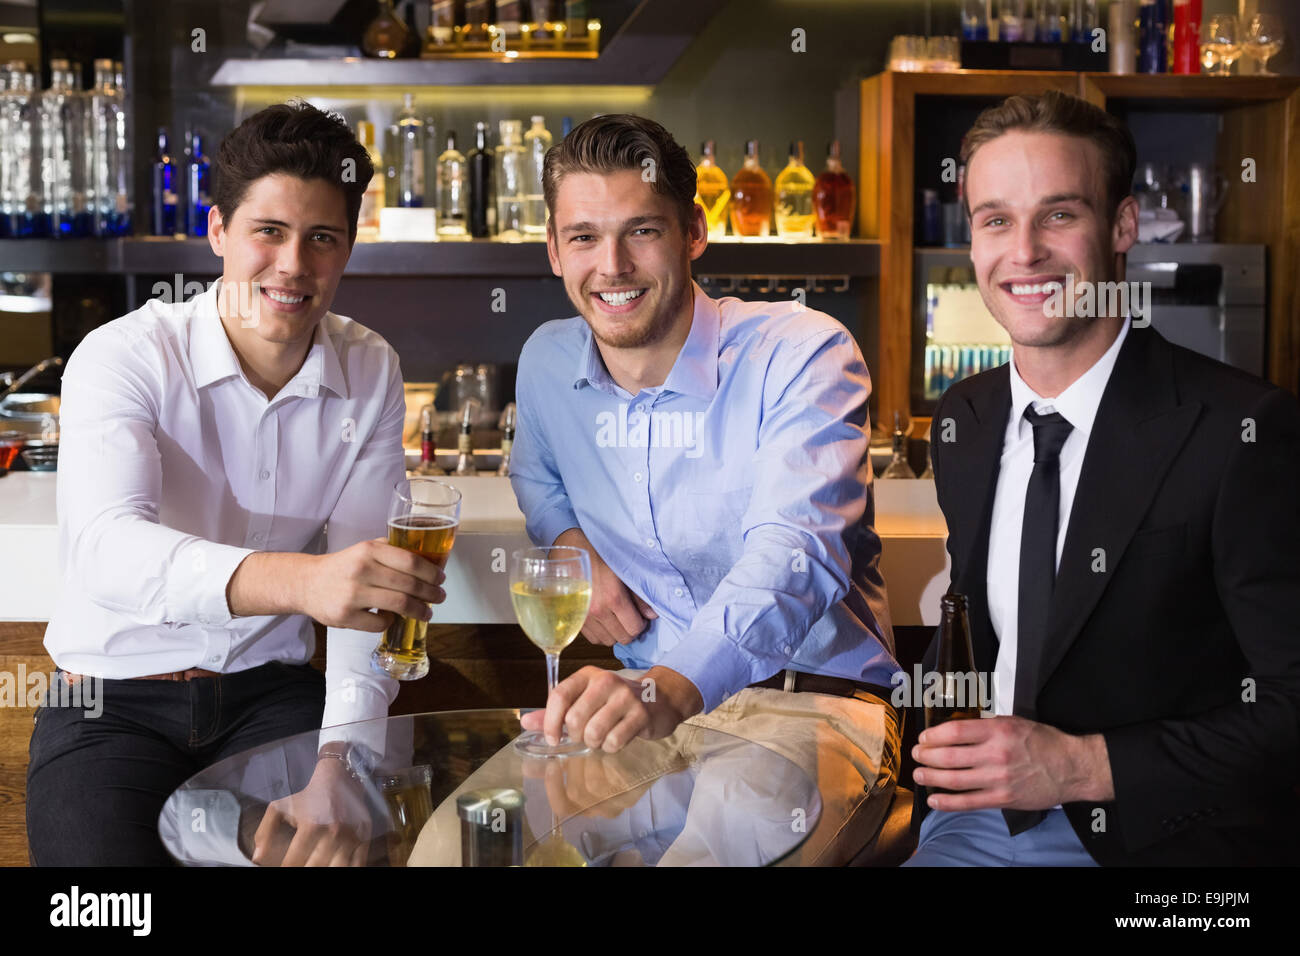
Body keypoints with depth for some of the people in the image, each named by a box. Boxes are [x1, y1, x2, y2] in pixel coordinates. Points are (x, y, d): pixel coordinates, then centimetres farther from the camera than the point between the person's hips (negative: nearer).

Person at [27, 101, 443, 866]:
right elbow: (103, 546, -32)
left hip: (270, 691, 3)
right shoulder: (124, 358, -14)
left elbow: (364, 578, -7)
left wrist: (340, 767, -23)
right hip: (114, 705, -2)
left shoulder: (371, 373, -1)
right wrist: (295, 580, -51)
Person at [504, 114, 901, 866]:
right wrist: (574, 546, 5)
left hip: (813, 702, -4)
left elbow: (795, 553, -27)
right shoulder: (547, 363, 7)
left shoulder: (805, 356, -11)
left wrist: (672, 687, -46)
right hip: (649, 703, 5)